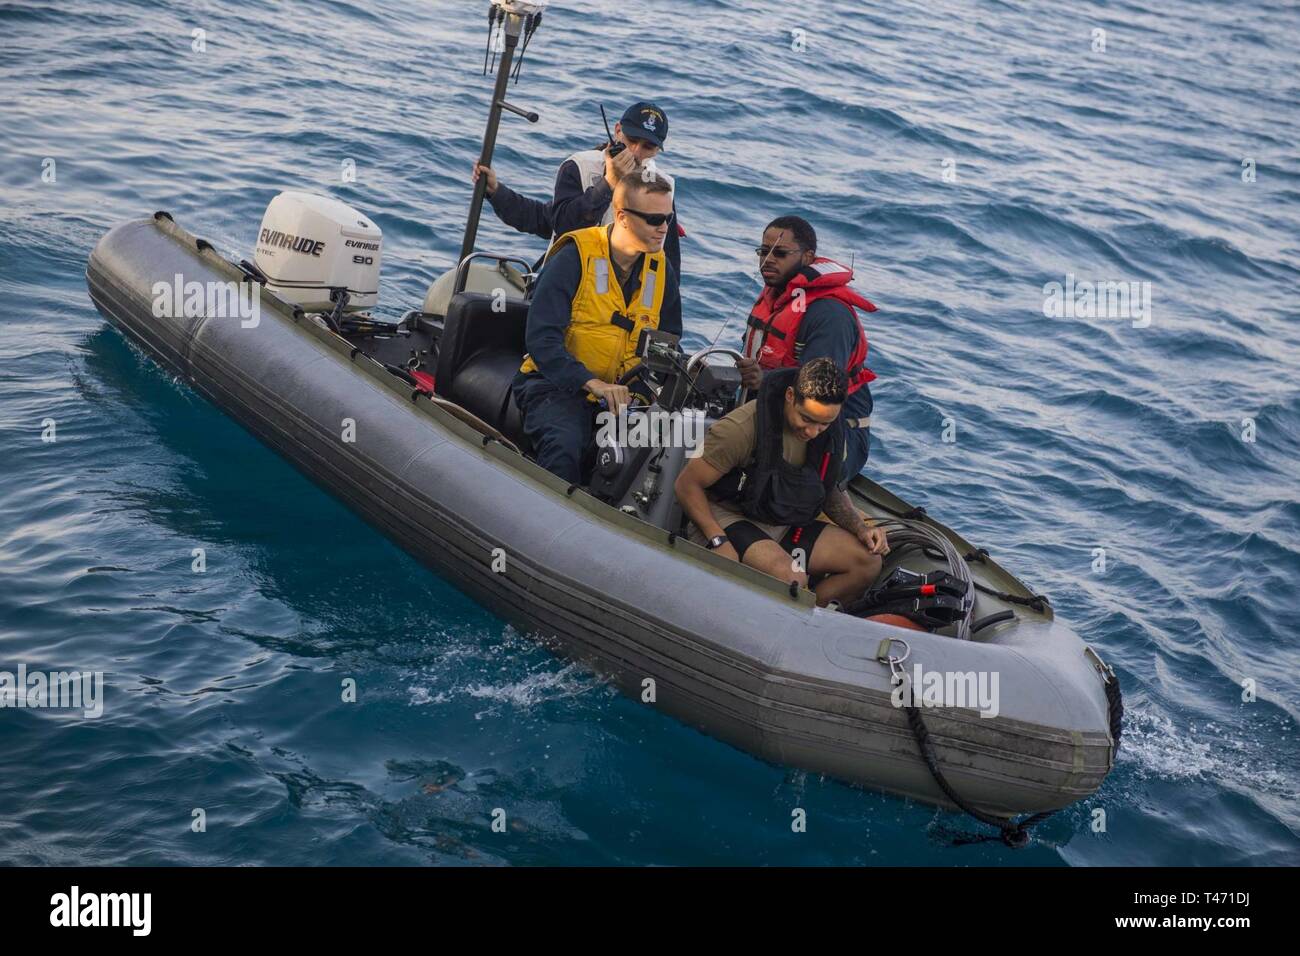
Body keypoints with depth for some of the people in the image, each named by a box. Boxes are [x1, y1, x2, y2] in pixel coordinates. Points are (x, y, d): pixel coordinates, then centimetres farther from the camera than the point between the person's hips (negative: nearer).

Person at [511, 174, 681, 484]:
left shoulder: (662, 270, 8)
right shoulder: (574, 257, -9)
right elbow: (541, 338, -17)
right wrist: (593, 383, -29)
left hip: (622, 391, 5)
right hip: (558, 384, -5)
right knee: (565, 446, -35)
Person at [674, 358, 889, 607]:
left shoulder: (829, 431, -1)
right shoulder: (743, 428, -23)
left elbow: (830, 490, 16)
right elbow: (687, 484, -16)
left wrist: (861, 527, -4)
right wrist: (719, 543, -25)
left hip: (786, 526, 7)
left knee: (869, 561, -10)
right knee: (792, 578, -35)